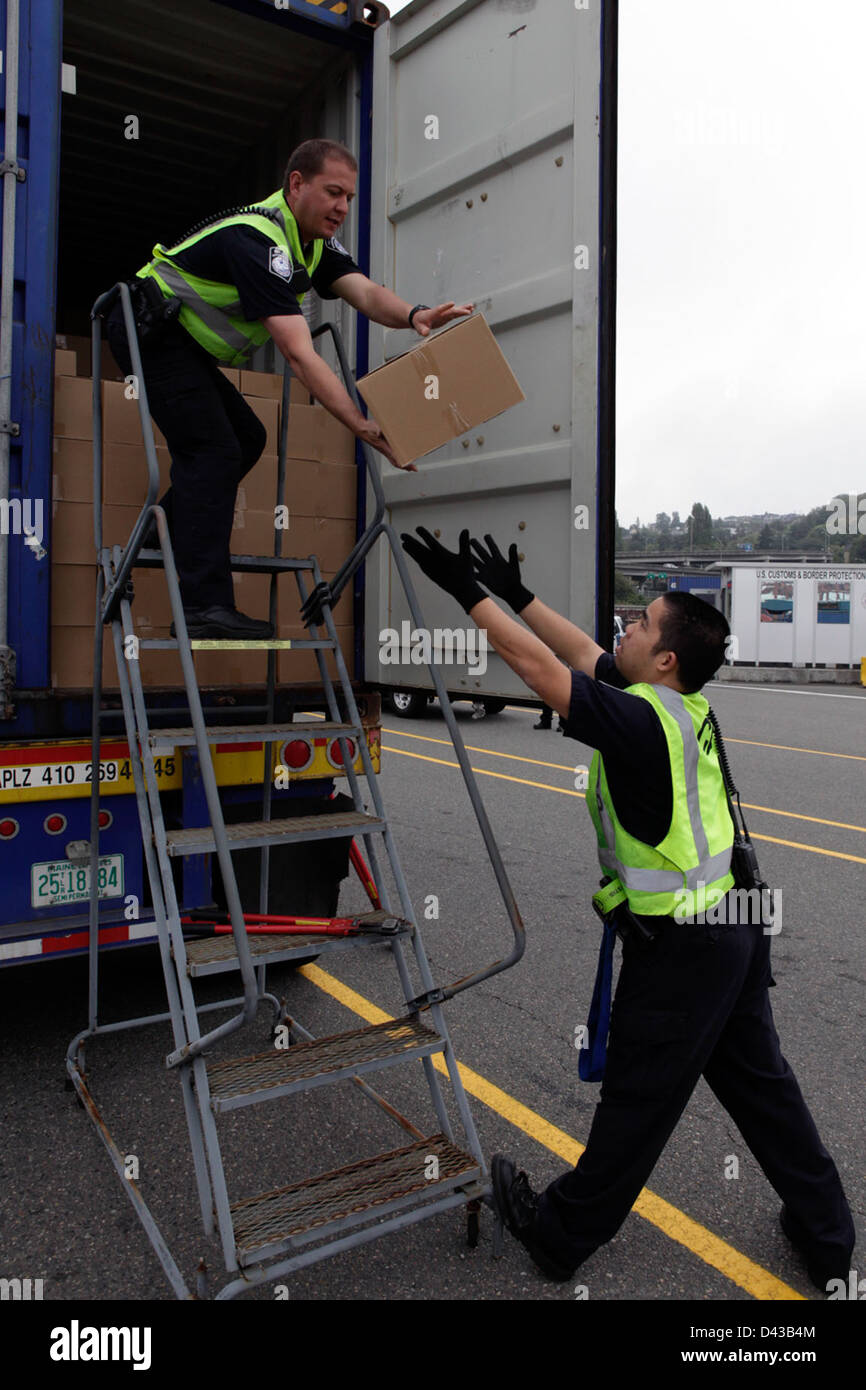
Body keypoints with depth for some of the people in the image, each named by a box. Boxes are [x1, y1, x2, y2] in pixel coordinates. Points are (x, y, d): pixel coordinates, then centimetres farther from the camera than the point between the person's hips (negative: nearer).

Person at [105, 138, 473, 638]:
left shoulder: (316, 240, 3)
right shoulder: (258, 240, -27)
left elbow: (366, 293, -13)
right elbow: (300, 355, -35)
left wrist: (413, 315, -36)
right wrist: (364, 427, -41)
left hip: (184, 342, 10)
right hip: (150, 329, -10)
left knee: (246, 437, 12)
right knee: (214, 451, -19)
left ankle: (165, 532, 18)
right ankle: (205, 605, -22)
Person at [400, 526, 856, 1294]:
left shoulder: (642, 721, -23)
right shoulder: (685, 706, 3)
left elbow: (540, 667, -21)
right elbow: (584, 655, 11)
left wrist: (469, 595, -12)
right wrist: (516, 593, 15)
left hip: (680, 946, -8)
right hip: (735, 924, 9)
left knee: (637, 1102, 9)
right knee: (759, 1081, 22)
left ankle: (562, 1232, 29)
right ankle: (825, 1232, 37)